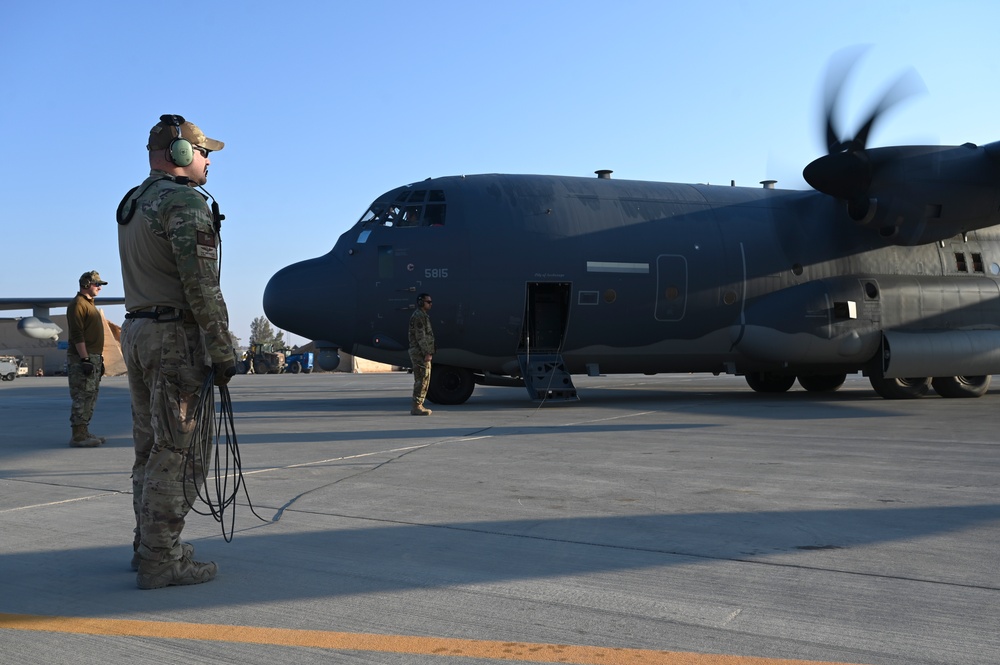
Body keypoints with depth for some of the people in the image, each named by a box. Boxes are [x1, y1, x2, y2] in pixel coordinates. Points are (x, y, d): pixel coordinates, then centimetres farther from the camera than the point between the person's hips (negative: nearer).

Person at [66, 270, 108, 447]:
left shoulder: (90, 304, 21)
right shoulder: (78, 304, -10)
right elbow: (77, 335, -18)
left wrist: (100, 358, 22)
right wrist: (85, 359, -23)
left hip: (93, 358, 10)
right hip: (82, 358, -10)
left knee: (90, 397, 12)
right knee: (82, 398, -10)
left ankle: (84, 433, 17)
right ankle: (78, 436, -9)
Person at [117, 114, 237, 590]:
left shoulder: (131, 204, 17)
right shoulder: (185, 202, -13)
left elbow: (145, 274, 15)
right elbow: (201, 286, -19)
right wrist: (223, 351, -16)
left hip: (136, 332, 10)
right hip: (176, 337, -10)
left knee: (152, 449, 15)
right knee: (178, 453, -5)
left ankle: (150, 545, 24)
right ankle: (160, 562, -1)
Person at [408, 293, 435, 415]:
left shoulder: (423, 316, 20)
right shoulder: (418, 316, -14)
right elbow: (420, 336, -20)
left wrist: (428, 353, 21)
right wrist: (427, 353, -23)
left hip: (422, 353, 11)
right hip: (420, 353, -11)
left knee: (424, 379, 12)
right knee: (421, 379, -10)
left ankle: (418, 406, 14)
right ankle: (416, 407, -9)